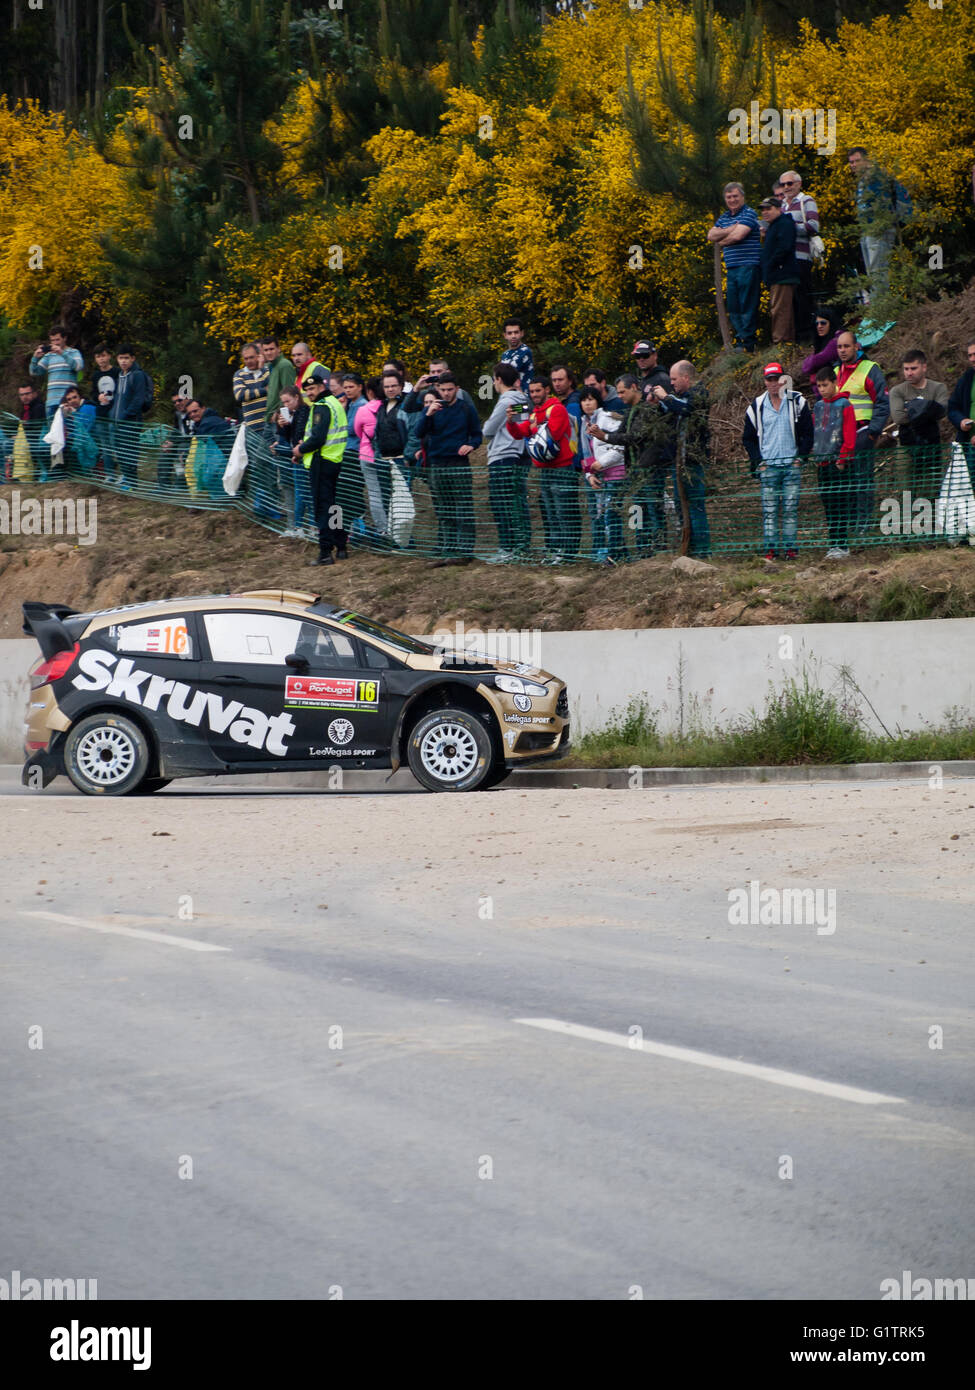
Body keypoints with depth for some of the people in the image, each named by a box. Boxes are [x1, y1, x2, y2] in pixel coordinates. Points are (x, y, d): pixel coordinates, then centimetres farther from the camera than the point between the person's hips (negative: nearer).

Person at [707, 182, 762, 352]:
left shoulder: (749, 213, -3)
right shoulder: (724, 217, 19)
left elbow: (738, 235, -15)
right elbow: (711, 235, 8)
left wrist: (721, 242, 2)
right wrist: (729, 230, -6)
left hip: (748, 266, -8)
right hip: (731, 268, 8)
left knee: (747, 306, -8)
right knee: (733, 307, 8)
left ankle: (748, 344, -7)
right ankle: (739, 340, 13)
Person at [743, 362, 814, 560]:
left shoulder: (797, 402, 4)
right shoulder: (757, 407, 6)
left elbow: (808, 433, 8)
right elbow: (748, 438, 13)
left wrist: (801, 457, -1)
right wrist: (758, 461, 2)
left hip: (792, 464, 0)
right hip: (768, 466, 0)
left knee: (791, 508, -1)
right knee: (769, 509, -4)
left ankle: (791, 547, 3)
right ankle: (770, 548, -2)